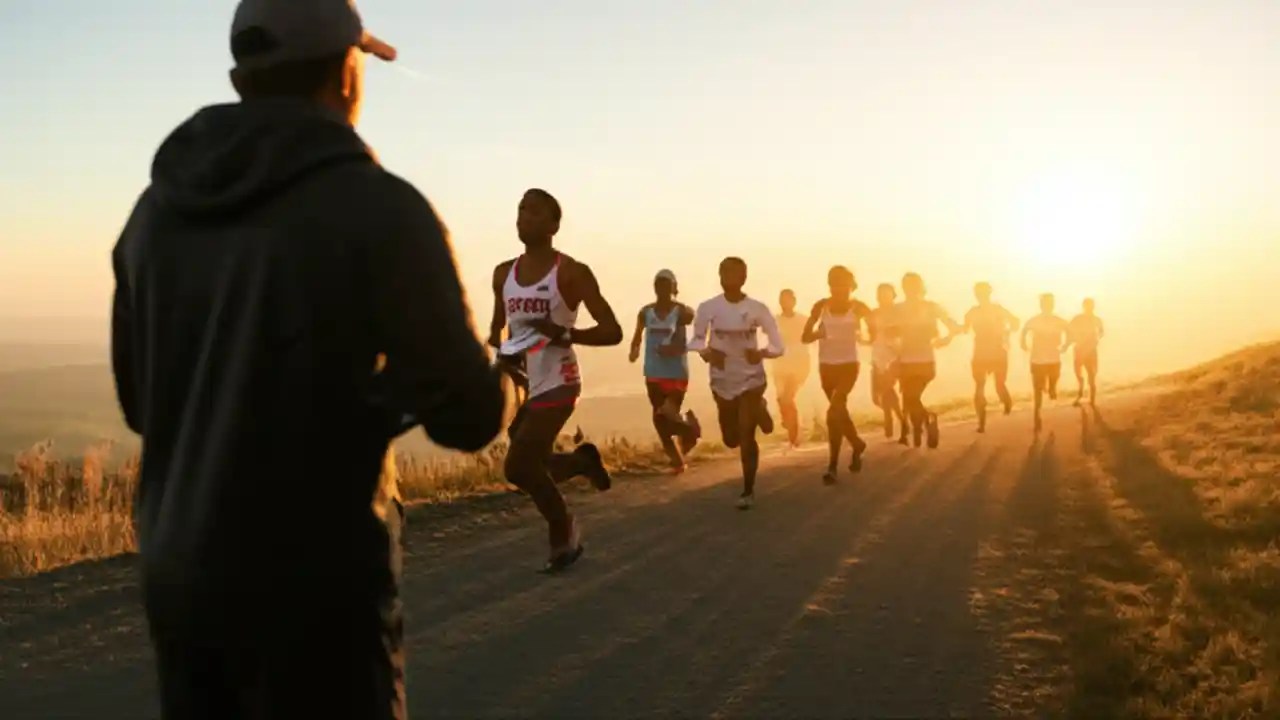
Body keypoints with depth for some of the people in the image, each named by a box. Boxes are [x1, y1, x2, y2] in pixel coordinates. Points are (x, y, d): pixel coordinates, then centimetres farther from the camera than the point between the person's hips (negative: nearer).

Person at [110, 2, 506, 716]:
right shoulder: (380, 209, -14)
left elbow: (142, 403, 14)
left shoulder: (156, 211, 4)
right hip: (315, 582, -6)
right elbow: (471, 416, -13)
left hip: (178, 572, 6)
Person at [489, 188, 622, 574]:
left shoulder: (572, 272, -9)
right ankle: (582, 460, 39)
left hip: (556, 383, -6)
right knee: (532, 469, 8)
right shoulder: (503, 273, 8)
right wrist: (501, 354, -3)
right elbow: (496, 330, 20)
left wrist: (564, 334, -25)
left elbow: (613, 332, -10)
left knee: (518, 468, -14)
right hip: (521, 383, 7)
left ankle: (562, 533, 10)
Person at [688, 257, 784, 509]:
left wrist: (762, 353, -28)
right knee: (731, 439, 15)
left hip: (751, 378, -3)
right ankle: (758, 409, 48)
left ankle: (748, 491, 8)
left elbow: (778, 344, -7)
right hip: (722, 380, 3)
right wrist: (706, 353, -22)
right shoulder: (708, 308, -8)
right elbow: (696, 339, 0)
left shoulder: (757, 309, -11)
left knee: (746, 435, -9)